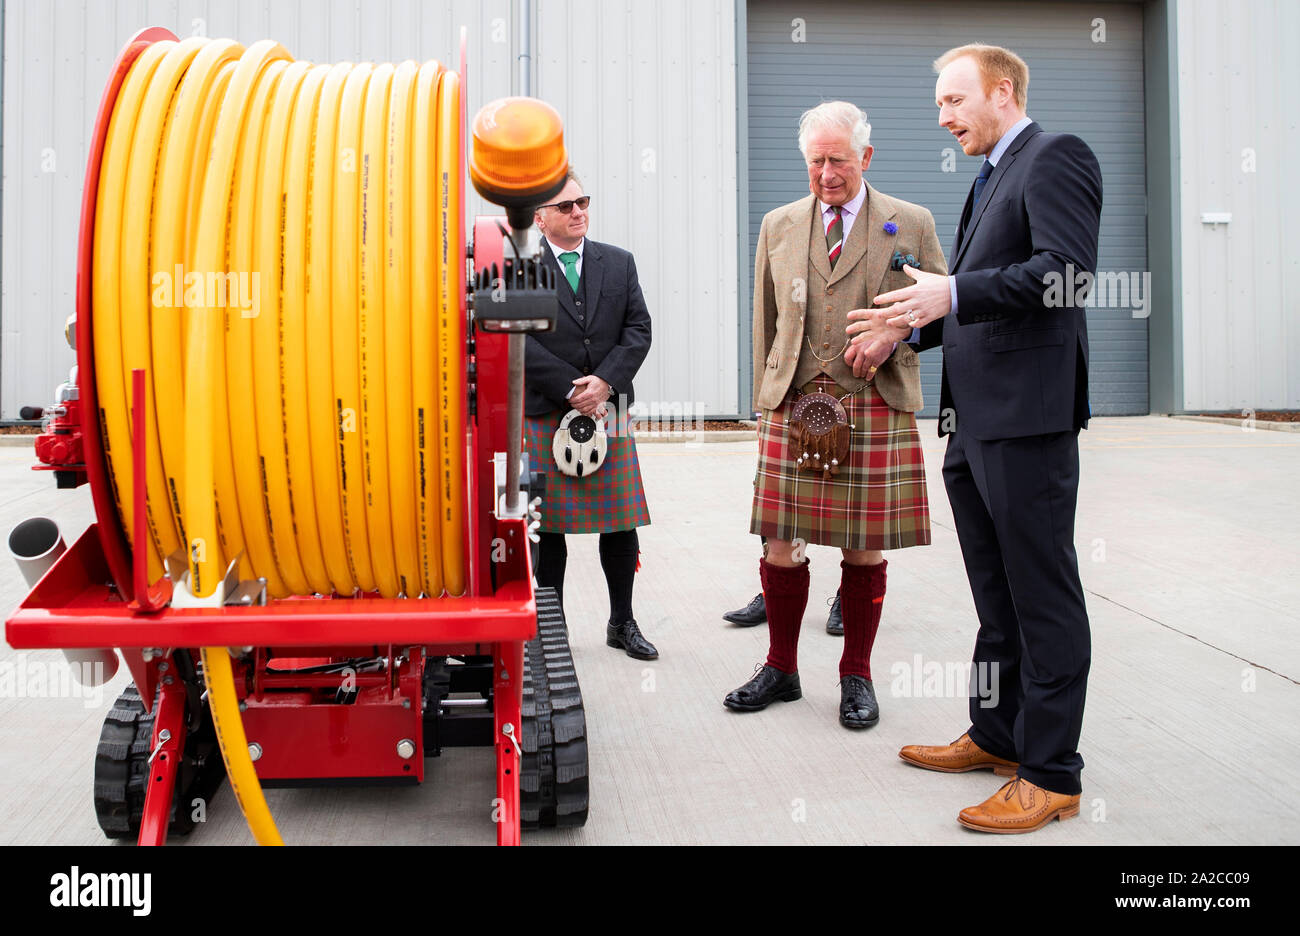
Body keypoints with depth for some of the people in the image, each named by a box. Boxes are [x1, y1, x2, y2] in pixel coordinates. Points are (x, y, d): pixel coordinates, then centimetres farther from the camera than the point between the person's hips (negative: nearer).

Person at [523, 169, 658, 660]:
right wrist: (570, 388, -14)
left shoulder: (619, 262, 11)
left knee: (621, 524, 7)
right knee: (549, 527, 5)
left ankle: (622, 622, 21)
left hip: (610, 412, 3)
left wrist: (604, 381, -11)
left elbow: (638, 329, 4)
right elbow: (521, 338, -8)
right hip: (544, 415, -3)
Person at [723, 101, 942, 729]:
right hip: (792, 405, 2)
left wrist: (890, 339, -8)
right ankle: (780, 670, 20)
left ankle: (856, 677, 20)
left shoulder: (911, 224, 7)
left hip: (876, 406, -1)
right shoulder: (778, 226, 13)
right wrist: (766, 402, 12)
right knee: (780, 546, 1)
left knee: (865, 548, 3)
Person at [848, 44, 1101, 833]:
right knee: (997, 595, 18)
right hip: (975, 421, 10)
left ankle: (1051, 775, 7)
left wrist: (954, 294, -25)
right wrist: (912, 325, 13)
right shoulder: (990, 179, 22)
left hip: (1027, 414, -10)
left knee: (1043, 597, -2)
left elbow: (1066, 270, -21)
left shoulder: (1056, 157, -7)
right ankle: (998, 737, 31)